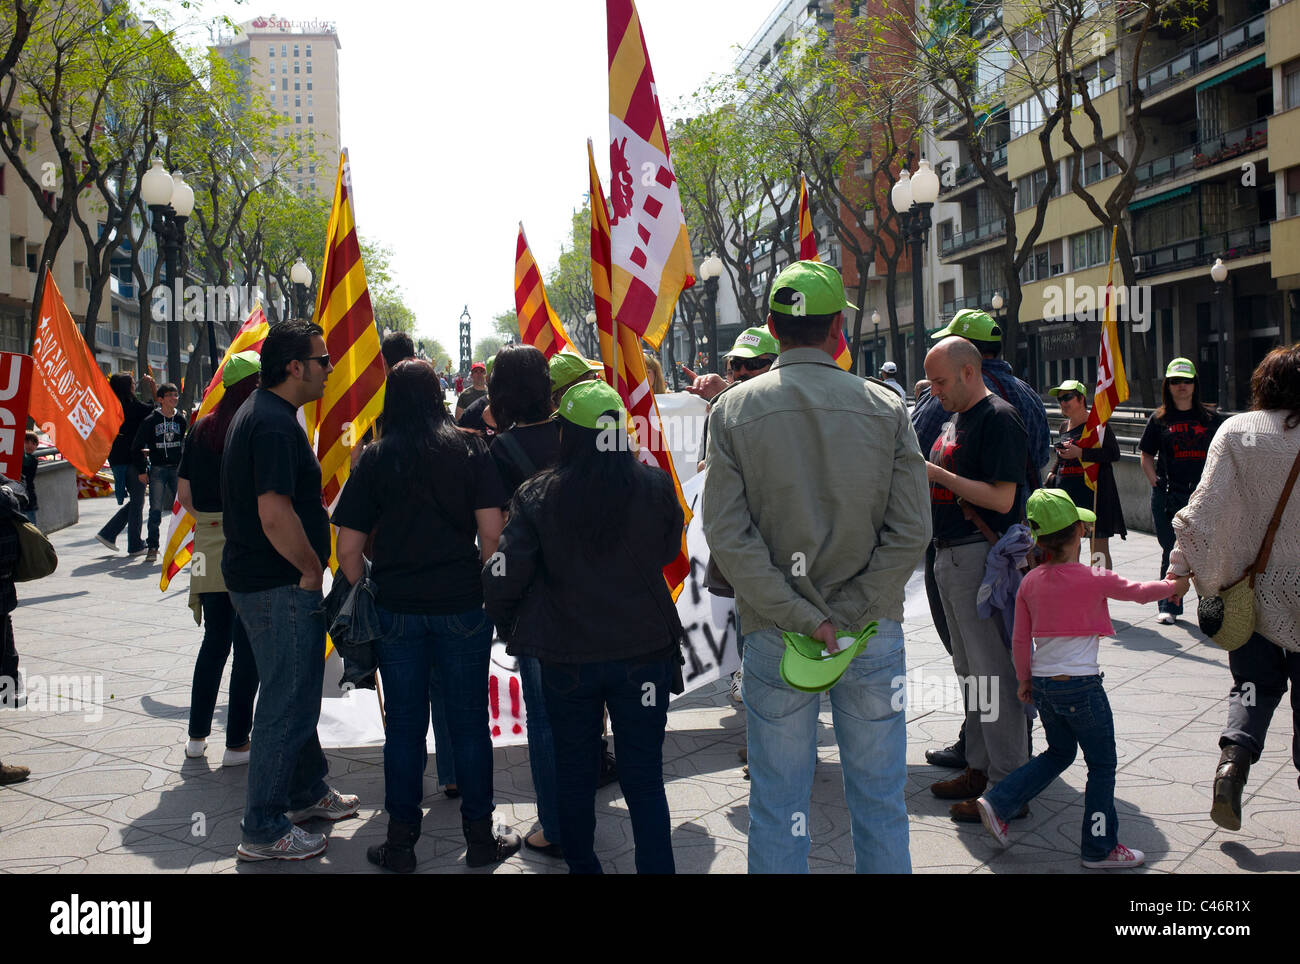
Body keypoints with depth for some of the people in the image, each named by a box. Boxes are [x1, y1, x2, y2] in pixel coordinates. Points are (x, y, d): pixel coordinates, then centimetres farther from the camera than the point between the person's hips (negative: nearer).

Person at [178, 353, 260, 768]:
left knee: (214, 640, 18)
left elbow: (183, 492, 9)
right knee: (248, 645, 4)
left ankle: (197, 735, 26)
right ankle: (237, 743, 9)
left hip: (210, 547, 6)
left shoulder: (202, 428, 7)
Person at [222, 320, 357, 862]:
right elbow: (276, 515, -31)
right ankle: (264, 831, 9)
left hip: (256, 575, 11)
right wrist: (312, 569, -17)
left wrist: (306, 566, 21)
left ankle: (307, 790, 38)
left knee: (293, 693, 22)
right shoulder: (275, 424, -22)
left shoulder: (258, 411, 13)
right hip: (279, 587, -11)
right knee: (289, 704, -1)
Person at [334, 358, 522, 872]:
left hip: (396, 611, 1)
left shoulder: (374, 458, -1)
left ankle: (400, 842, 19)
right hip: (463, 607, -1)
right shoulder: (469, 450, -2)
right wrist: (484, 586, 4)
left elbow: (348, 549, -3)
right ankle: (480, 838, 18)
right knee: (469, 722, 9)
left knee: (404, 726, 10)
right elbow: (492, 532, -8)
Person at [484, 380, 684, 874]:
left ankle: (582, 863, 33)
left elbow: (504, 577, -13)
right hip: (646, 649, 0)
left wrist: (507, 626, 5)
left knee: (575, 770, 18)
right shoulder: (655, 486, -9)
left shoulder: (538, 495, -13)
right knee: (644, 777, 8)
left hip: (568, 655, 0)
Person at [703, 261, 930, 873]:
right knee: (879, 802, 14)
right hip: (875, 635, 1)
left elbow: (727, 536, -12)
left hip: (774, 638, 0)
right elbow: (911, 532, -9)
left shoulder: (733, 411, -5)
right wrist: (849, 615, -8)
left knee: (777, 806, 11)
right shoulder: (885, 408, -3)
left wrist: (802, 618, -11)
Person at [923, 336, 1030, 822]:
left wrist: (938, 473, -17)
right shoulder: (953, 419, 17)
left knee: (991, 669, -6)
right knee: (968, 668, 15)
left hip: (982, 555, -10)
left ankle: (1007, 787, 0)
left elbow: (1002, 498, -19)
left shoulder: (998, 417, -12)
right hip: (949, 557, 10)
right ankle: (980, 767, 25)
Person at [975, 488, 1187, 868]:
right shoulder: (1095, 579, -12)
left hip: (1043, 684, 6)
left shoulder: (1030, 581, 0)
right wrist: (1174, 586, 26)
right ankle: (1099, 848, 17)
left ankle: (997, 803, 14)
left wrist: (1024, 679, 20)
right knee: (1102, 765, 10)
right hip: (1081, 685, -6)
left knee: (1059, 753, 23)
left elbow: (1020, 640, 6)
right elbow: (1139, 592, 6)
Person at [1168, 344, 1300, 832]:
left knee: (1254, 683, 11)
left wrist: (1182, 564, -7)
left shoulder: (1236, 431, -5)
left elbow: (1209, 503, -10)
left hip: (1250, 586, 1)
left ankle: (1233, 759, -10)